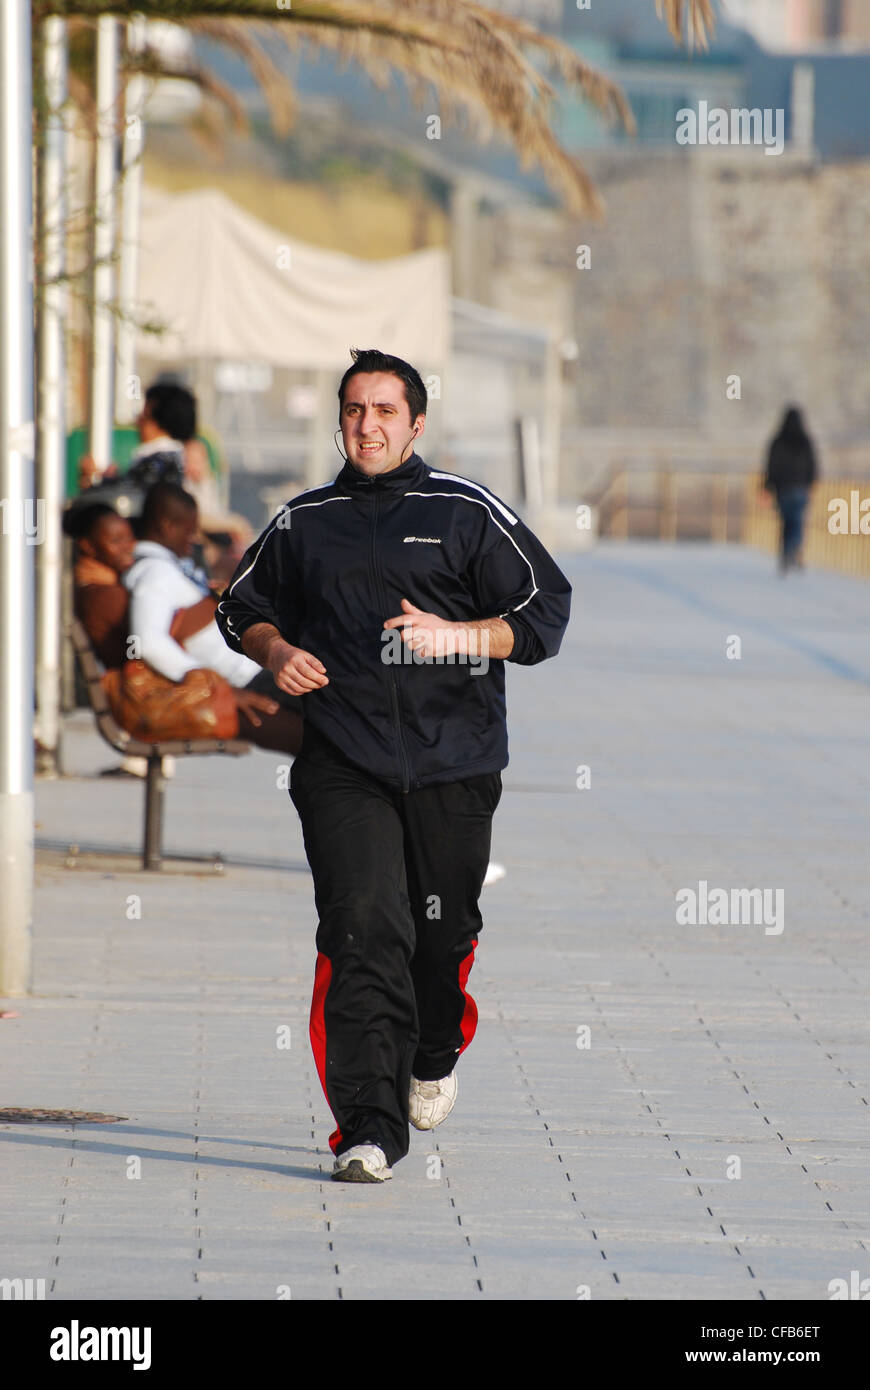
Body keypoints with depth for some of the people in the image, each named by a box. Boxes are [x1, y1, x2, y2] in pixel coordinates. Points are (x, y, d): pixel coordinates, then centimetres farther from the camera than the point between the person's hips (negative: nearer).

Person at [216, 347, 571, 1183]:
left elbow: (544, 613, 3)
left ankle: (434, 1057, 42)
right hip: (343, 764, 0)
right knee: (362, 930, -14)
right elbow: (242, 607, 25)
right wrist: (274, 650, 3)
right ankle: (368, 1128, -17)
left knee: (444, 929, 10)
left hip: (454, 760, 0)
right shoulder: (304, 523, 12)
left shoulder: (467, 513, 4)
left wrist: (457, 635, -14)